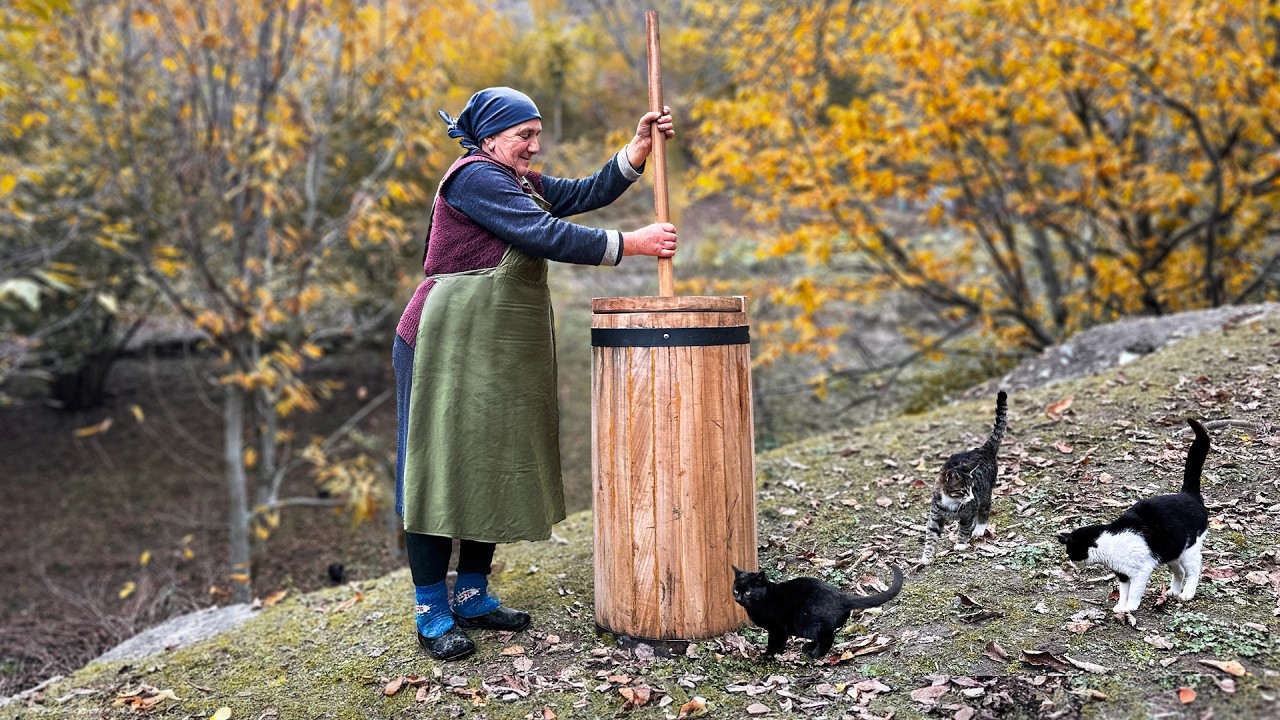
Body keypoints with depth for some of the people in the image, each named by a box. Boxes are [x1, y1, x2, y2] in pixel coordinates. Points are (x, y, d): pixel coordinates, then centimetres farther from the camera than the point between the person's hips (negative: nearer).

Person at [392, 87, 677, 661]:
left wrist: (641, 145, 0)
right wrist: (635, 243, -14)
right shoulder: (474, 178, -11)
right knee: (441, 471, -3)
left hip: (503, 353, 10)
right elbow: (550, 237, -19)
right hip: (449, 346, -9)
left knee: (494, 468, 11)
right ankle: (431, 613, 5)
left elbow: (589, 192, 11)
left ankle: (472, 595, 23)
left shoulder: (525, 185, 18)